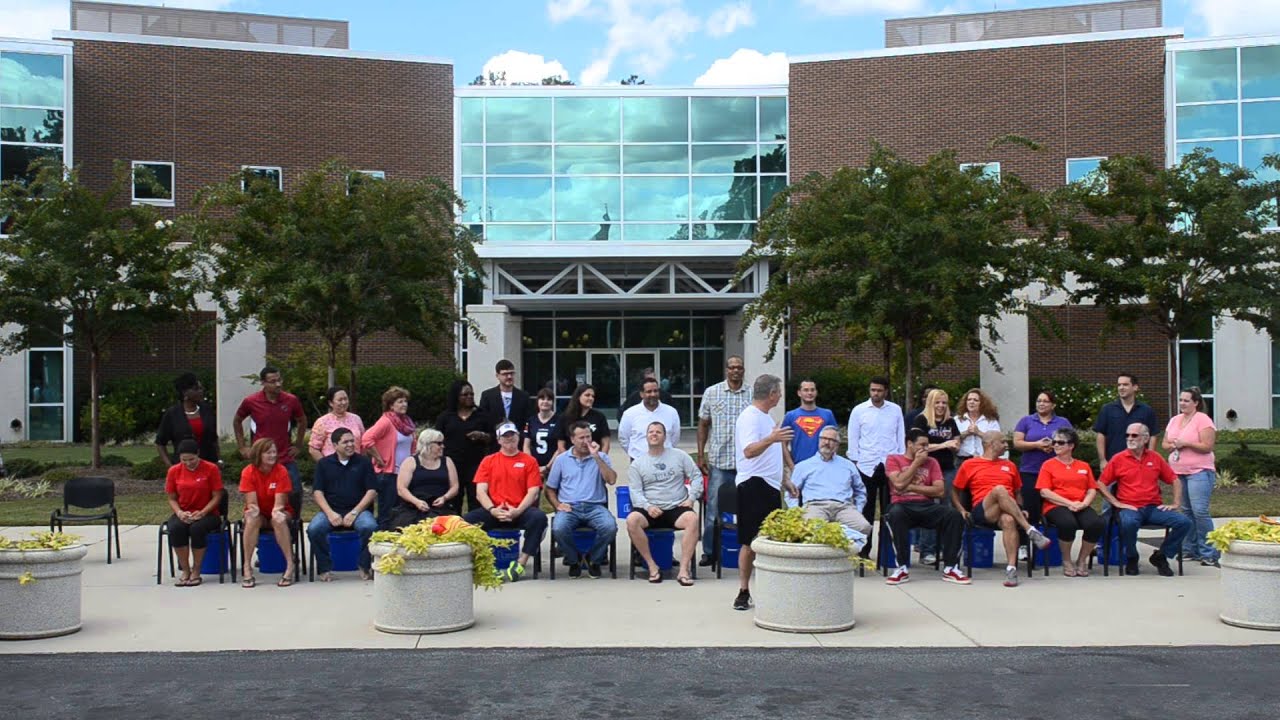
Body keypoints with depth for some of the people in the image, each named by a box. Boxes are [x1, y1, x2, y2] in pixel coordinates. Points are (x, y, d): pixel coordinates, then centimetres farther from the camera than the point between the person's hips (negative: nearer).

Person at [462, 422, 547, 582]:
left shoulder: (529, 461, 9)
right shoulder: (488, 461, 14)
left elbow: (533, 492, 0)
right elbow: (480, 492, 5)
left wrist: (517, 511, -17)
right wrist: (492, 510, -15)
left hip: (520, 511, -1)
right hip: (493, 512, 1)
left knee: (539, 517, -34)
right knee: (465, 520, -27)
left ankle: (520, 564, -28)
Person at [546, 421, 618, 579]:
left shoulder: (601, 457, 12)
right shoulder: (562, 459, 13)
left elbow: (611, 480, -6)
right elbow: (550, 489, 16)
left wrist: (596, 457, -10)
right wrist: (557, 505, -4)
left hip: (595, 507, 0)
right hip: (569, 507, 0)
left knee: (610, 527, -32)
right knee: (558, 529, -33)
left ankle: (594, 560, 0)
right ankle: (574, 560, -1)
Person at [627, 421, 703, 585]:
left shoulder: (679, 455, 11)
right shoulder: (637, 464, 10)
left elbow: (697, 476, 11)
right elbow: (635, 492, 2)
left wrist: (691, 498, -3)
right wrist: (648, 506, -16)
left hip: (677, 508, 0)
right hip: (650, 510, 0)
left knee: (692, 518, -34)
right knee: (632, 520, -31)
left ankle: (684, 569, -31)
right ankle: (652, 566, -20)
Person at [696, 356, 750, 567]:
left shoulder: (753, 395, 4)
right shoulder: (711, 393, 4)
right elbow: (703, 425, 7)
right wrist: (701, 456, 2)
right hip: (718, 461, 0)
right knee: (713, 508, 2)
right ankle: (709, 552, 13)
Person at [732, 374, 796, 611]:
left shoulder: (765, 417, 18)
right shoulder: (750, 417, -13)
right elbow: (749, 451, -28)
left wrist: (783, 480, 27)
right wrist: (770, 439, -43)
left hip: (770, 486, 9)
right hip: (754, 485, -9)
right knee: (751, 542, -6)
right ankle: (744, 592, 0)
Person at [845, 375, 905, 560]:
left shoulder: (895, 410, 7)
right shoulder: (859, 410, 2)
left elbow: (901, 436, 10)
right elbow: (853, 439, 4)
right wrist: (855, 462, -2)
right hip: (866, 466, -1)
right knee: (867, 509, 4)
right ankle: (864, 550, 10)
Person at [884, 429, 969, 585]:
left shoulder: (931, 461, 18)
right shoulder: (893, 459, 10)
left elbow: (940, 490, 5)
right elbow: (899, 484, -9)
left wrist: (911, 487, -4)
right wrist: (916, 462, 0)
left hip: (927, 506, 3)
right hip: (903, 505, -3)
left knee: (955, 515, -26)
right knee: (895, 514, -39)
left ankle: (950, 568, -17)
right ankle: (902, 568, -29)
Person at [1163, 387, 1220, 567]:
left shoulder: (1203, 420, -7)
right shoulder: (1174, 420, 15)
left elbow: (1207, 446, -14)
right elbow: (1165, 443, 18)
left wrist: (1185, 443, -16)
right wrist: (1172, 445, -3)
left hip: (1199, 472, -7)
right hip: (1178, 472, 7)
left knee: (1200, 511, -14)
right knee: (1187, 511, 12)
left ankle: (1209, 553, -9)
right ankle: (1190, 549, 19)